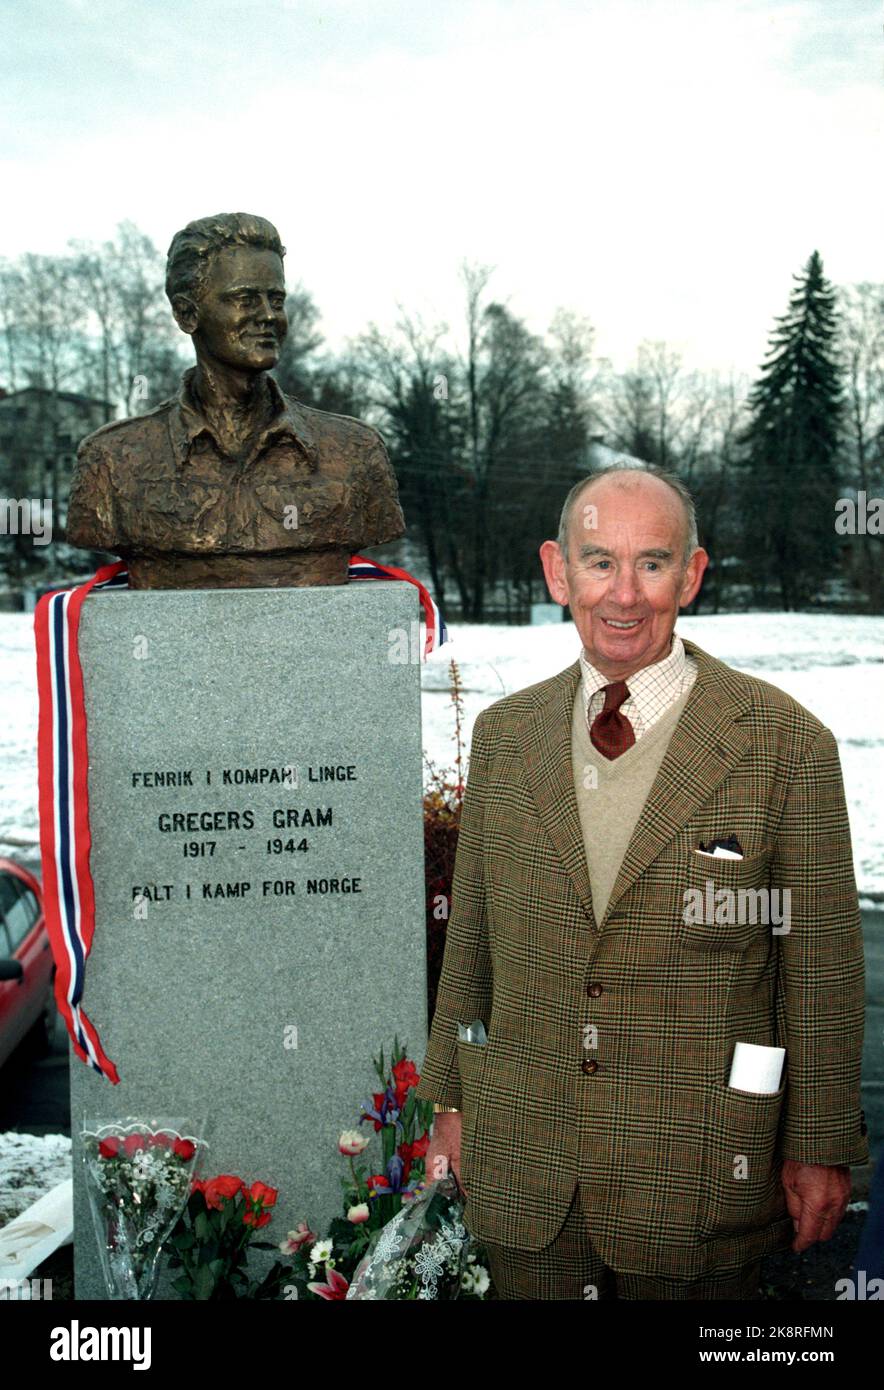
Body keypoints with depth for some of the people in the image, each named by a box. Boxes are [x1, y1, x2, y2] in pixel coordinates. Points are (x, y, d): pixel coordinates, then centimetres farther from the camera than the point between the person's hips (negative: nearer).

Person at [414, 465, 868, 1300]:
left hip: (696, 1179, -2)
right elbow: (471, 935, 8)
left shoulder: (786, 744, -10)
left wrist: (821, 1149, -2)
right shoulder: (504, 735, 2)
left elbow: (823, 966, -6)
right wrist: (452, 1102, 11)